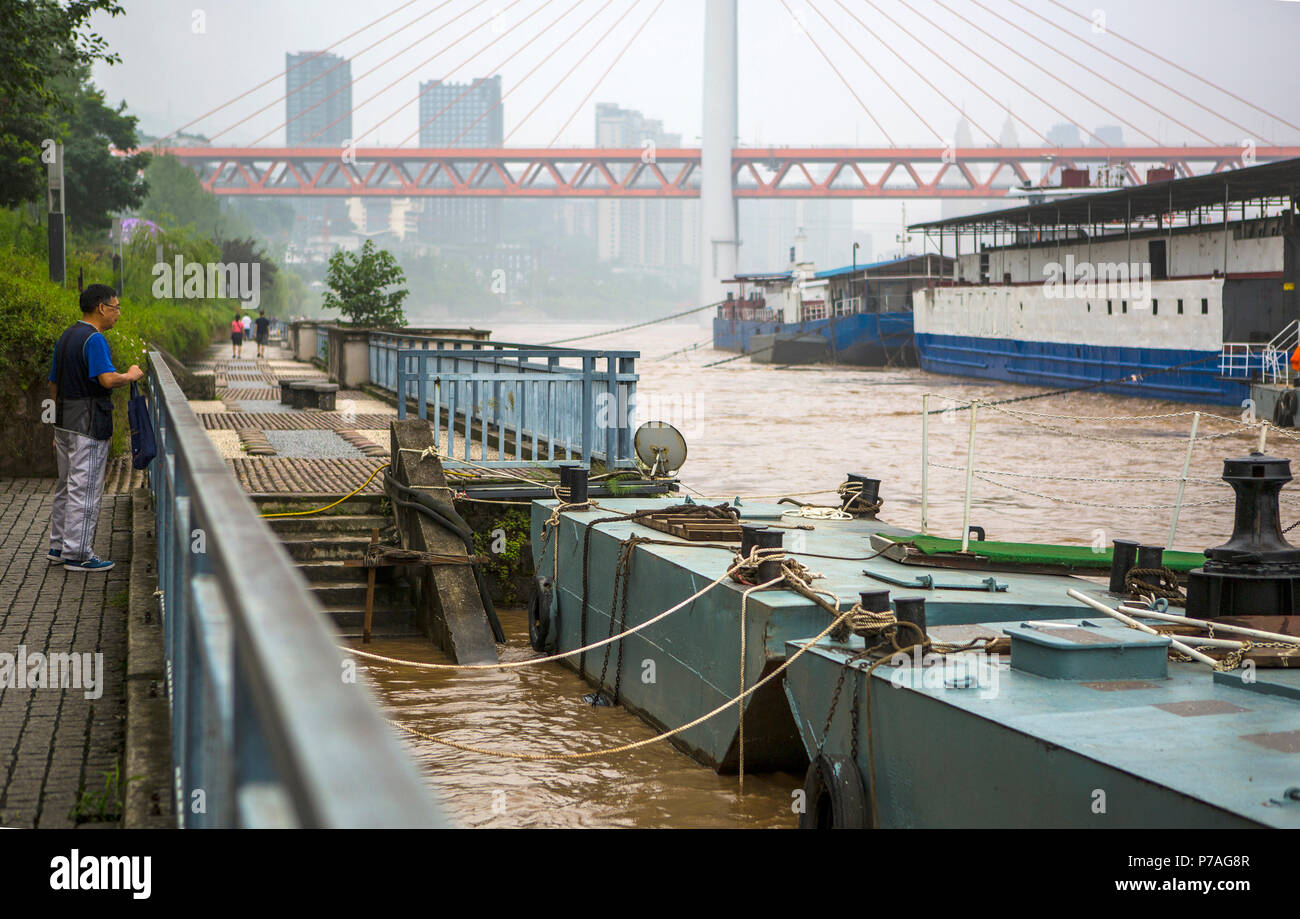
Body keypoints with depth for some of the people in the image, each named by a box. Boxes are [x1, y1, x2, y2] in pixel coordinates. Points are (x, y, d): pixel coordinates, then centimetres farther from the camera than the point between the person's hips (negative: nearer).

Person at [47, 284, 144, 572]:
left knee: (66, 485, 17)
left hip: (64, 421, 10)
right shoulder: (94, 339, -15)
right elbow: (107, 379, -28)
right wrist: (131, 376, -7)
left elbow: (54, 384, 19)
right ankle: (77, 554, -2)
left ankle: (58, 547, 24)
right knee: (85, 488, -4)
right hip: (88, 424, -10)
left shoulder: (66, 336, 15)